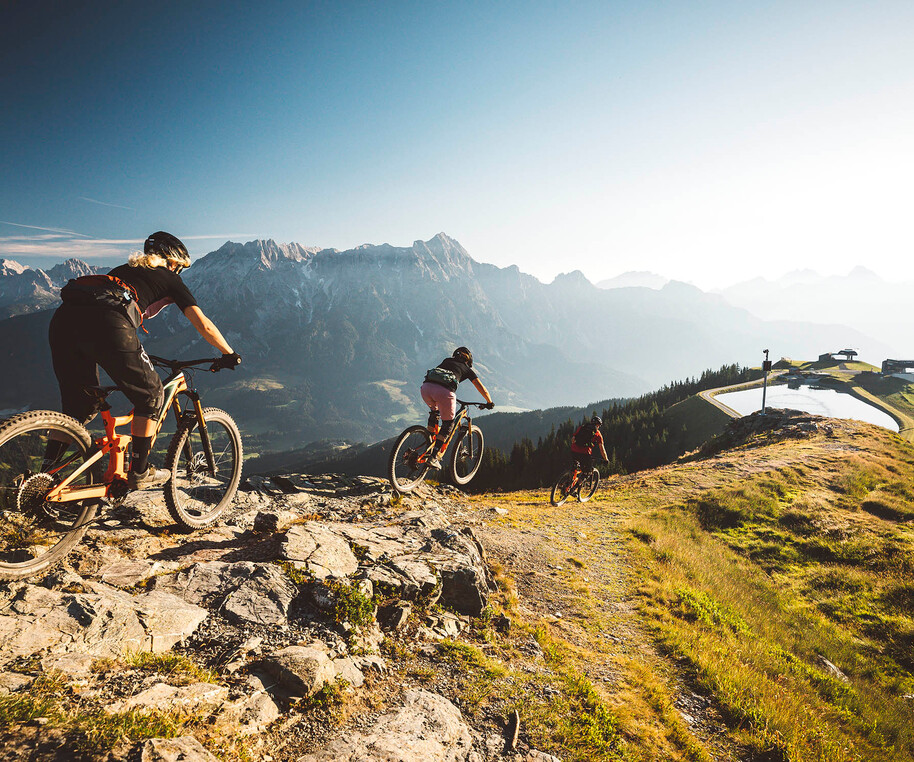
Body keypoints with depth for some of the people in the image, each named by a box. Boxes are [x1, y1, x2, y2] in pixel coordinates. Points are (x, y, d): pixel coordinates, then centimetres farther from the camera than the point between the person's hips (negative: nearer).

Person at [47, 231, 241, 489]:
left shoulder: (125, 269, 39)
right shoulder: (169, 278, 22)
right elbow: (204, 325, 18)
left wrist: (134, 354, 60)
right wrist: (229, 354, 32)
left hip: (63, 319, 7)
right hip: (106, 324, -7)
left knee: (81, 404, 24)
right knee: (151, 394, 13)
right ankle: (139, 472, 16)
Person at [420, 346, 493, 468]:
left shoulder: (446, 361, 35)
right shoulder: (467, 369, 25)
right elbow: (482, 389, 27)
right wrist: (489, 402, 44)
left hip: (426, 387, 4)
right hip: (444, 391, -4)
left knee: (434, 410, 34)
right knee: (448, 424, 14)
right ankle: (434, 457, 4)